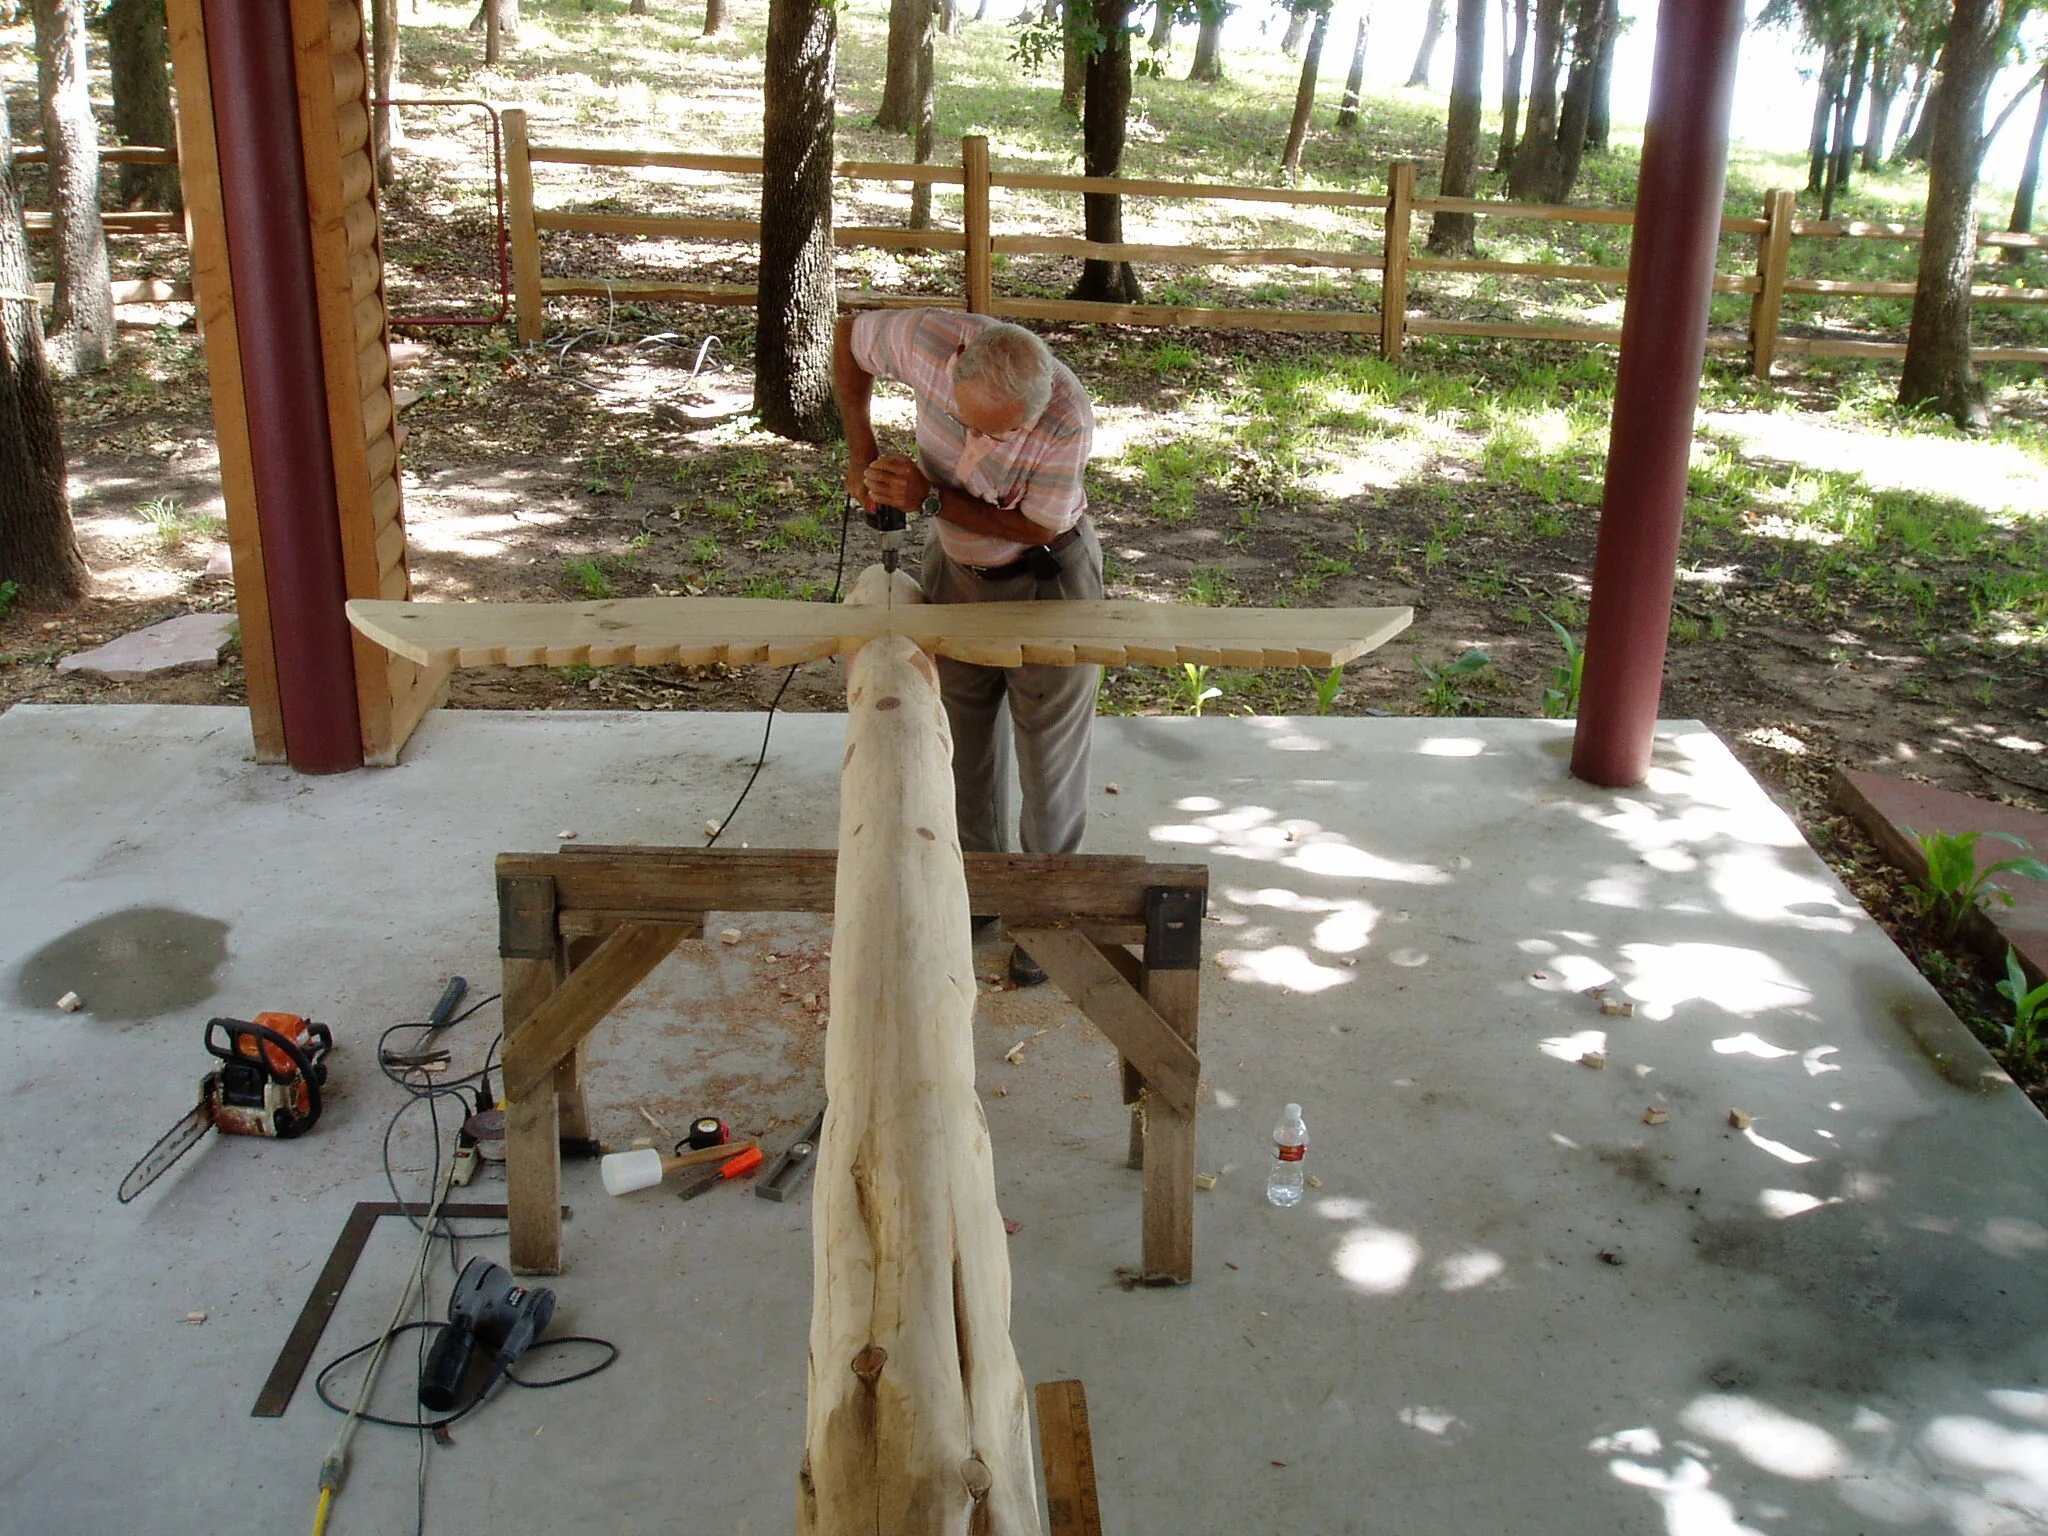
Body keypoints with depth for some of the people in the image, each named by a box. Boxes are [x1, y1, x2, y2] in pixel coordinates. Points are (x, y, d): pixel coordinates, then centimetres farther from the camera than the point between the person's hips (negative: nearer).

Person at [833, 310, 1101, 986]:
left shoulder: (1068, 418, -35)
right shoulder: (929, 338, -26)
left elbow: (1038, 527, -21)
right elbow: (848, 336, -5)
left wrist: (930, 499, -27)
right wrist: (860, 450, -11)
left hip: (1047, 578, -4)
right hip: (955, 567, 4)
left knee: (1050, 749, 3)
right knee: (962, 740, 12)